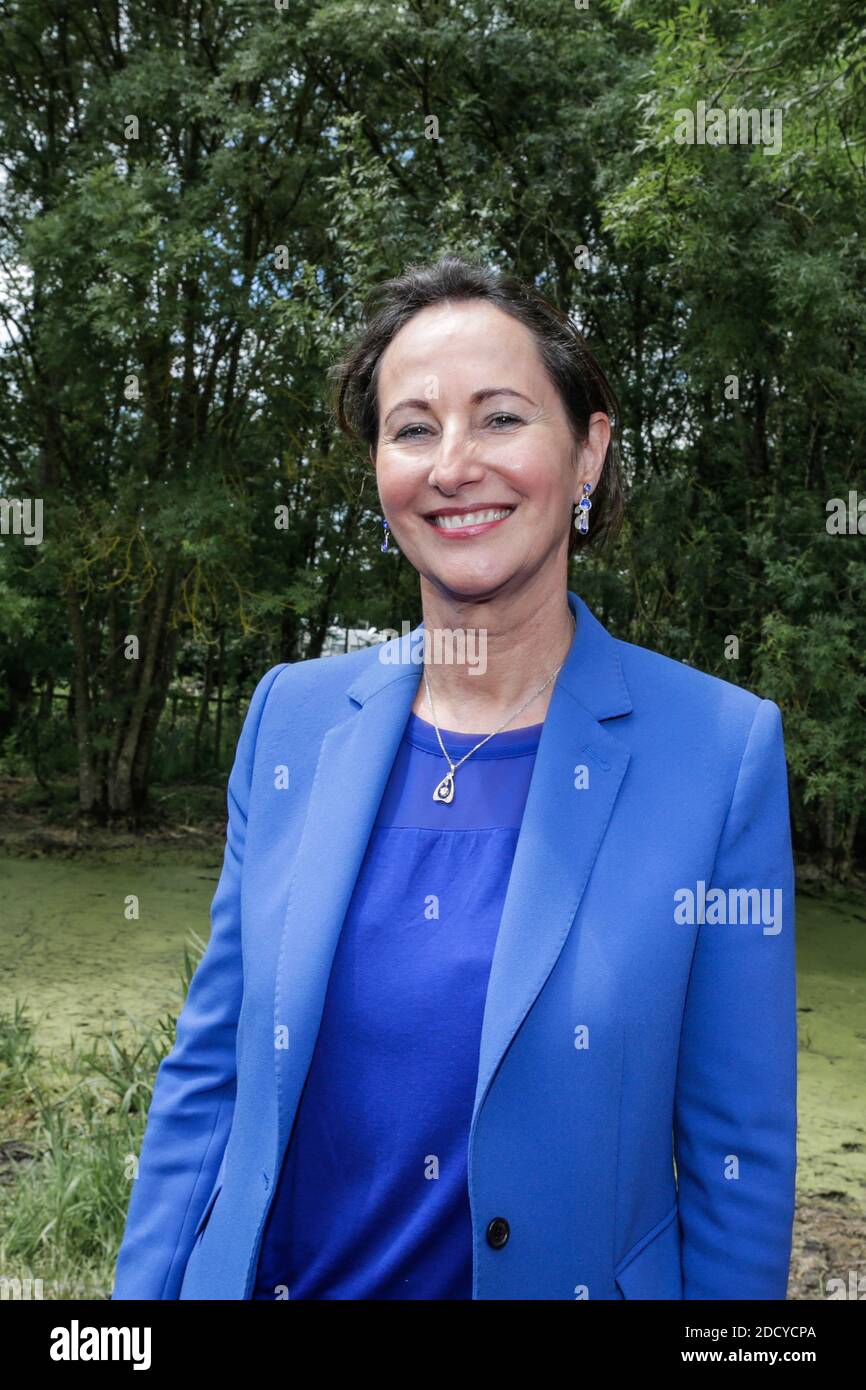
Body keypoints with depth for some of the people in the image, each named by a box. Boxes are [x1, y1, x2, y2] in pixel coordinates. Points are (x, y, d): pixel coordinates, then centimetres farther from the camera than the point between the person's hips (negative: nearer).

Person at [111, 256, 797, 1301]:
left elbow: (739, 1155, -10)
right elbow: (207, 1074, 0)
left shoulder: (721, 746, -16)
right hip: (270, 1276, 3)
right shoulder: (291, 715, -6)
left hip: (564, 1276, -2)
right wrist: (147, 1289, -3)